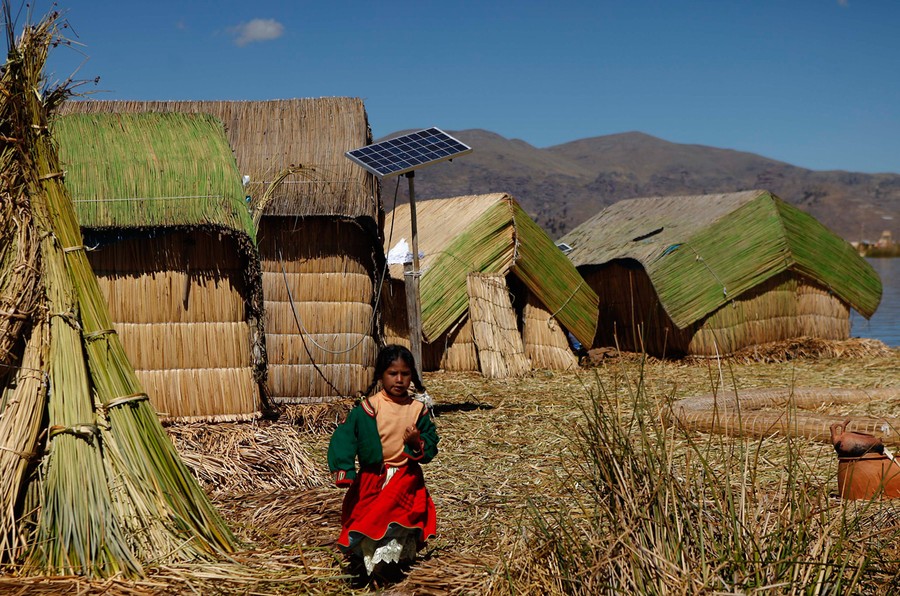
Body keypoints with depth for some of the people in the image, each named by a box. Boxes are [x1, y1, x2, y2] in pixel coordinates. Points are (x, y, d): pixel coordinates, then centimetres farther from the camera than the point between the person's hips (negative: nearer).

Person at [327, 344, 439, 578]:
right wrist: (345, 471, -25)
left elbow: (431, 448, 5)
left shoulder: (418, 409, 1)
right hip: (372, 476, -1)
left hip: (406, 476, 1)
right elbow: (344, 436, -15)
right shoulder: (368, 408, -7)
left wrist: (418, 443, -17)